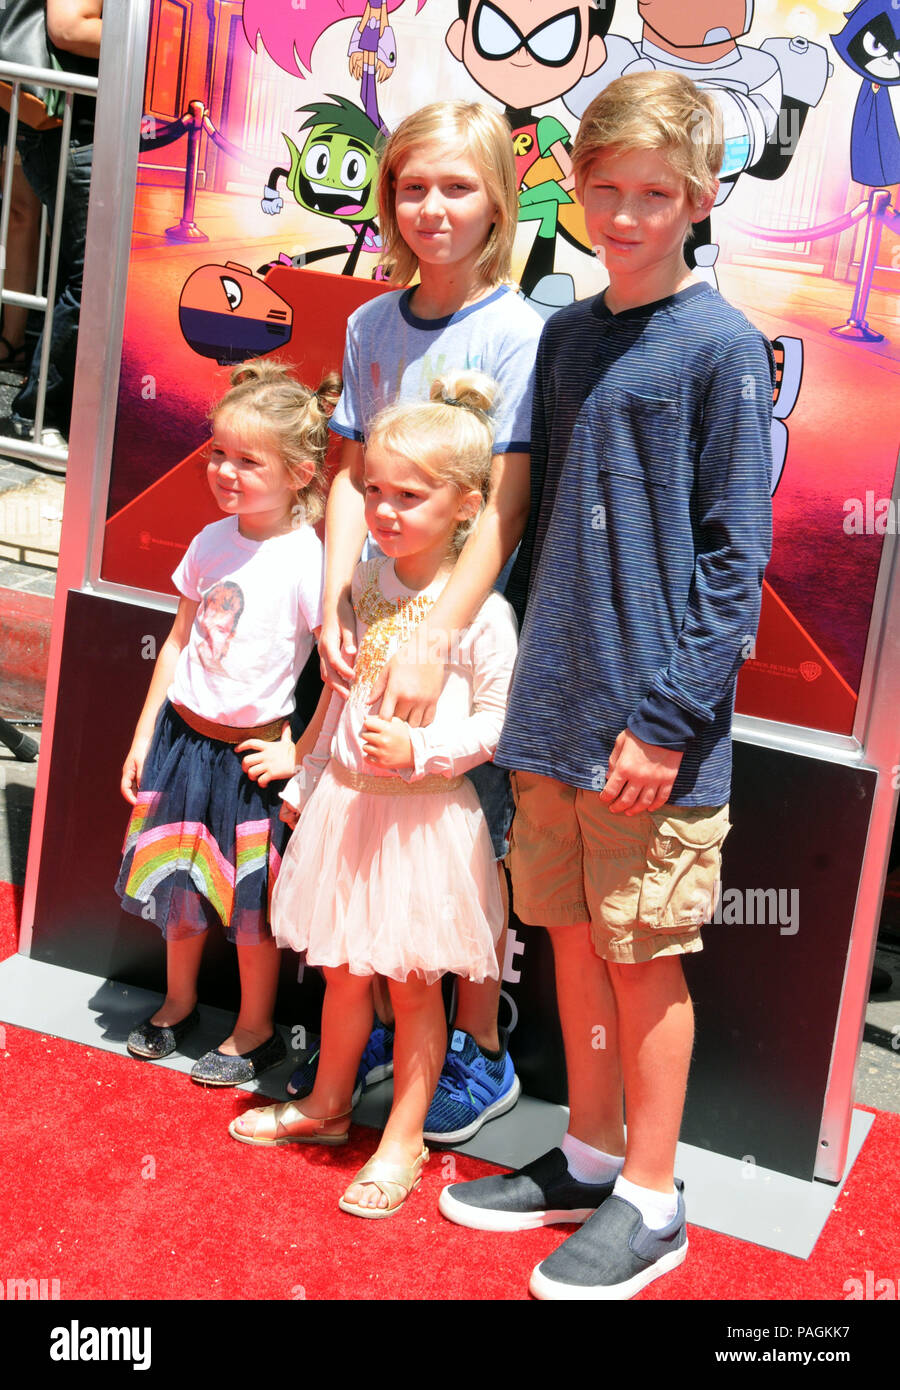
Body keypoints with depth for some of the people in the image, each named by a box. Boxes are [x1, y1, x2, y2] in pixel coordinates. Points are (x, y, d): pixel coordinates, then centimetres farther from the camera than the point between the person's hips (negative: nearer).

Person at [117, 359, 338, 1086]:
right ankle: (178, 1005, 40)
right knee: (179, 886, 18)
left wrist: (300, 755, -14)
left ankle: (255, 1032, 27)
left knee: (252, 900, 8)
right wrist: (145, 735, 10)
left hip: (252, 750, -6)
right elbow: (178, 642, 10)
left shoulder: (307, 560, -18)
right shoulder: (211, 541, 1)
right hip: (183, 733, 6)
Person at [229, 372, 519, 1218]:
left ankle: (403, 1141, 20)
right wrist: (308, 781, 17)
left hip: (426, 815, -5)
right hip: (347, 802, 5)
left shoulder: (481, 612, -15)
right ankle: (326, 1106, 38)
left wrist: (420, 751, -25)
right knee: (343, 970, 19)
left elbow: (497, 720, -12)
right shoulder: (363, 587, 3)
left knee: (413, 982, 6)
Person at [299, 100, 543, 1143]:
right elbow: (352, 478, 5)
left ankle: (481, 1054, 23)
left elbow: (502, 512, -17)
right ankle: (374, 1023, 32)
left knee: (471, 843, 6)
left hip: (472, 626, -5)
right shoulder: (372, 326, 6)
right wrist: (336, 605, -8)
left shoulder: (516, 333, -11)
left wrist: (435, 642, -25)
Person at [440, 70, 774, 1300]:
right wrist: (525, 665, 12)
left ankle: (651, 1200, 19)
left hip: (651, 727, -6)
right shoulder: (564, 337, 11)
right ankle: (590, 1154, 31)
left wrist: (670, 715, -16)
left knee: (643, 956, 3)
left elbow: (733, 553, -11)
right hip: (551, 711, 6)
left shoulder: (721, 347, -9)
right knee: (571, 935, 15)